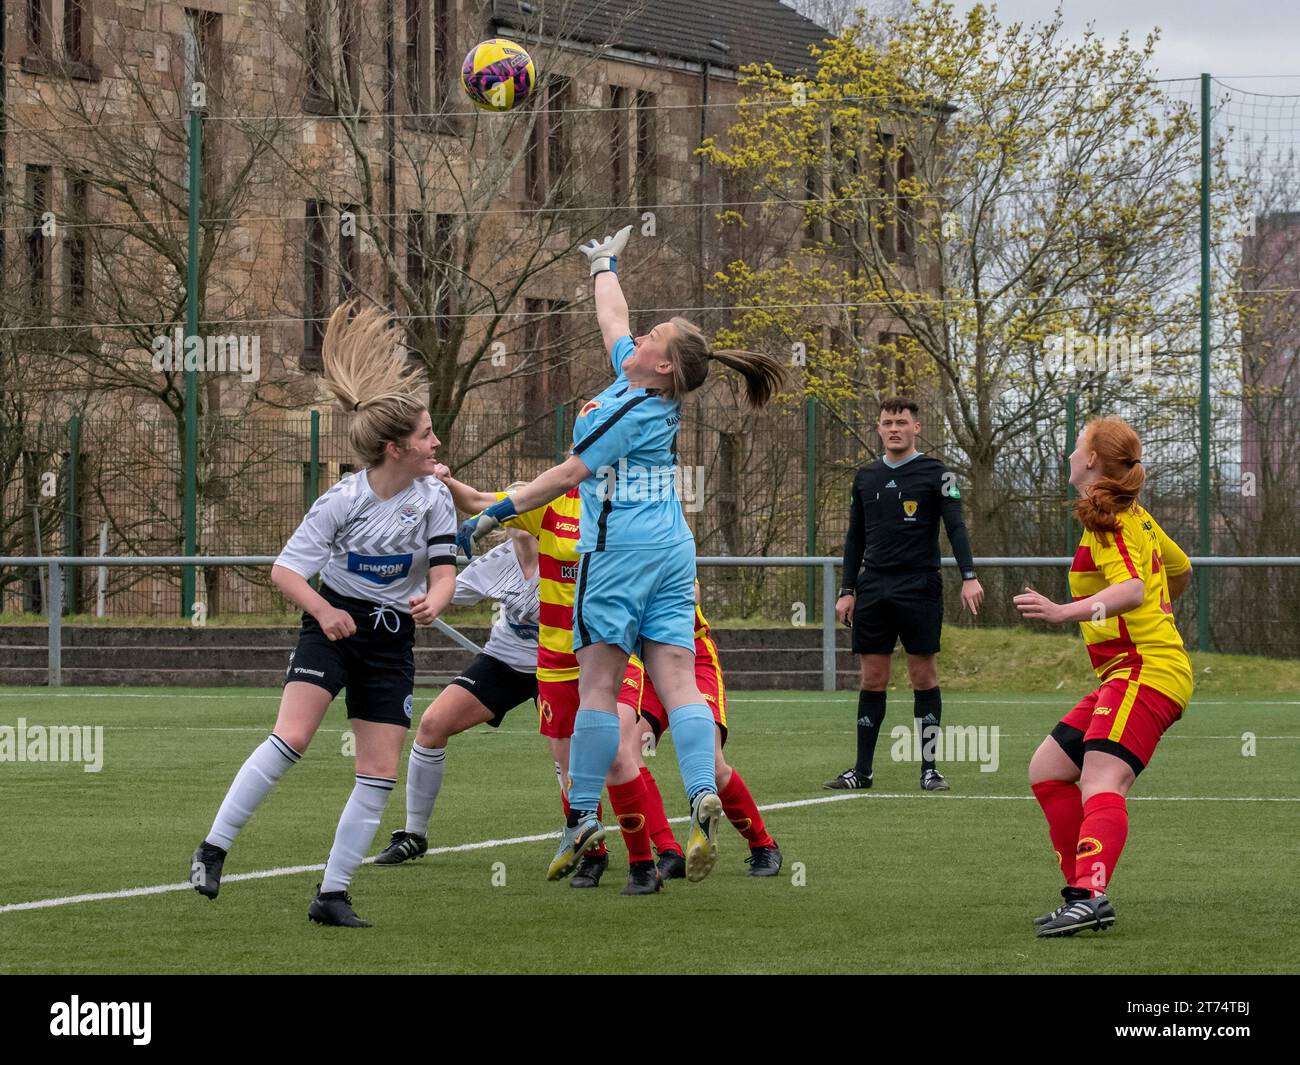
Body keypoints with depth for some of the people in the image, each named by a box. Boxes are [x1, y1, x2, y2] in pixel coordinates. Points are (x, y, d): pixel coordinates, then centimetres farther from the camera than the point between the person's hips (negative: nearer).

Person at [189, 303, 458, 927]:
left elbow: (443, 572, -8)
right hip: (332, 626, -4)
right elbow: (284, 571, -11)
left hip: (392, 640, 4)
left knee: (380, 775, -2)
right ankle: (212, 851, -15)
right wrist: (322, 610, -29)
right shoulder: (343, 501, -15)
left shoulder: (434, 498, -5)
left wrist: (434, 601, -32)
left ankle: (332, 895, 7)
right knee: (291, 738, -24)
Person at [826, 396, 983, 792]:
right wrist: (847, 590, 14)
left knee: (923, 676, -2)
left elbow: (956, 527, -7)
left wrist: (968, 577, -19)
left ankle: (930, 768, 3)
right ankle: (862, 770, 8)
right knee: (872, 678, 4)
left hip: (919, 587, -4)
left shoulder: (934, 473, -1)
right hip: (873, 588, 4)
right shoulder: (866, 477, 13)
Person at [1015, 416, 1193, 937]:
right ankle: (1083, 892, 7)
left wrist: (1065, 612, -36)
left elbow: (1132, 589, -26)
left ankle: (1092, 895, -45)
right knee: (1047, 769, 10)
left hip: (1145, 670, -10)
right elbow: (1180, 570, 33)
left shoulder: (1106, 520, -10)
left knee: (1101, 782, -26)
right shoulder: (1135, 516, 18)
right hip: (1127, 675, 10)